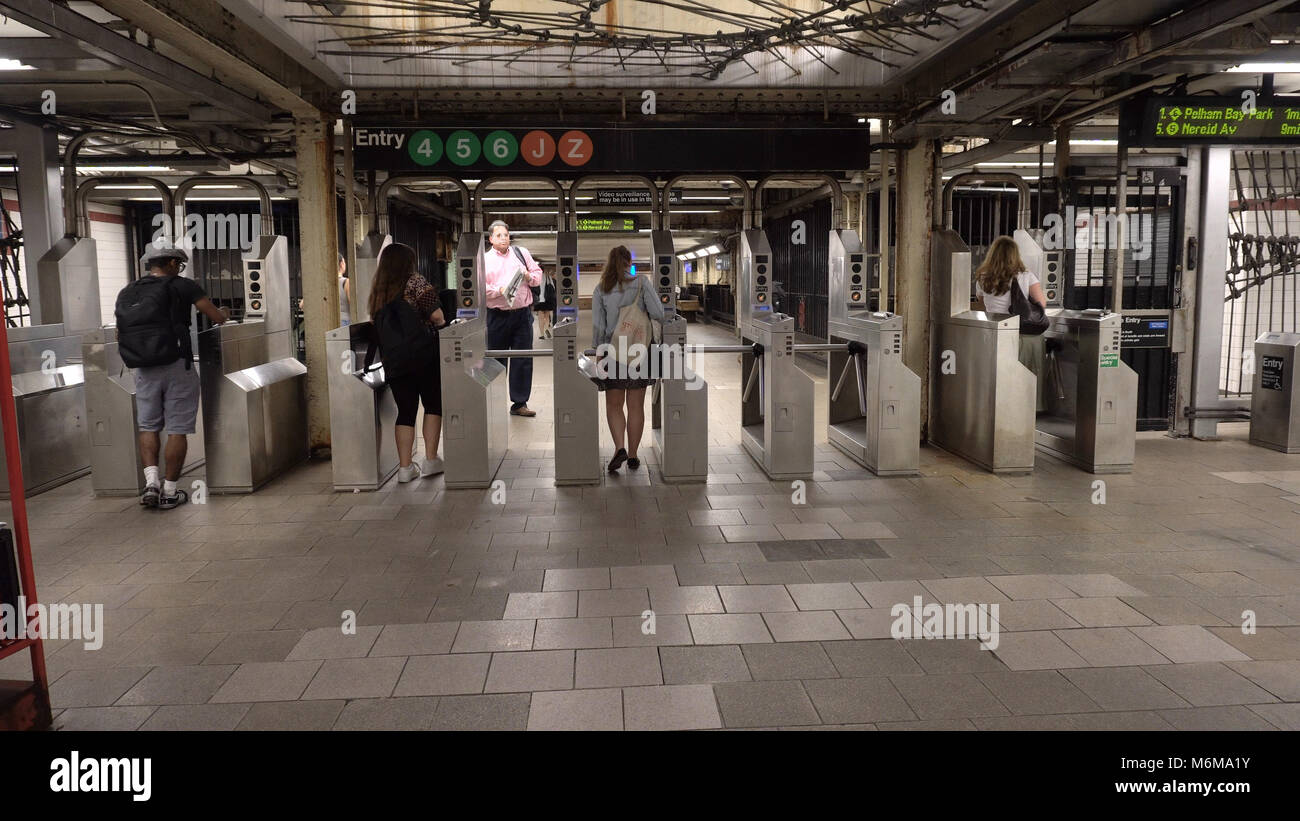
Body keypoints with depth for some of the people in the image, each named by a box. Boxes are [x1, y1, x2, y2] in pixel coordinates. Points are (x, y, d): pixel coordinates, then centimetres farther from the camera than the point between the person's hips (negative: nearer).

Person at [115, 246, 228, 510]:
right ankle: (170, 492, 6)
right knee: (177, 429, 3)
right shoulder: (182, 286, -3)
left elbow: (120, 331, 13)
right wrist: (224, 313, 21)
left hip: (144, 370, 4)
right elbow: (218, 318, -2)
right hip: (177, 367, -4)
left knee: (148, 426, 16)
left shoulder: (126, 293, 10)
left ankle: (151, 482, 4)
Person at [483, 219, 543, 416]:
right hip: (497, 316, -2)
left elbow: (538, 273, 15)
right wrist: (499, 290, -18)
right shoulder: (484, 259, 6)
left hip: (522, 313, 2)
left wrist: (530, 277, -6)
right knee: (497, 361, 5)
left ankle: (519, 403, 9)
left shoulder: (521, 253, 14)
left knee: (523, 359, 1)